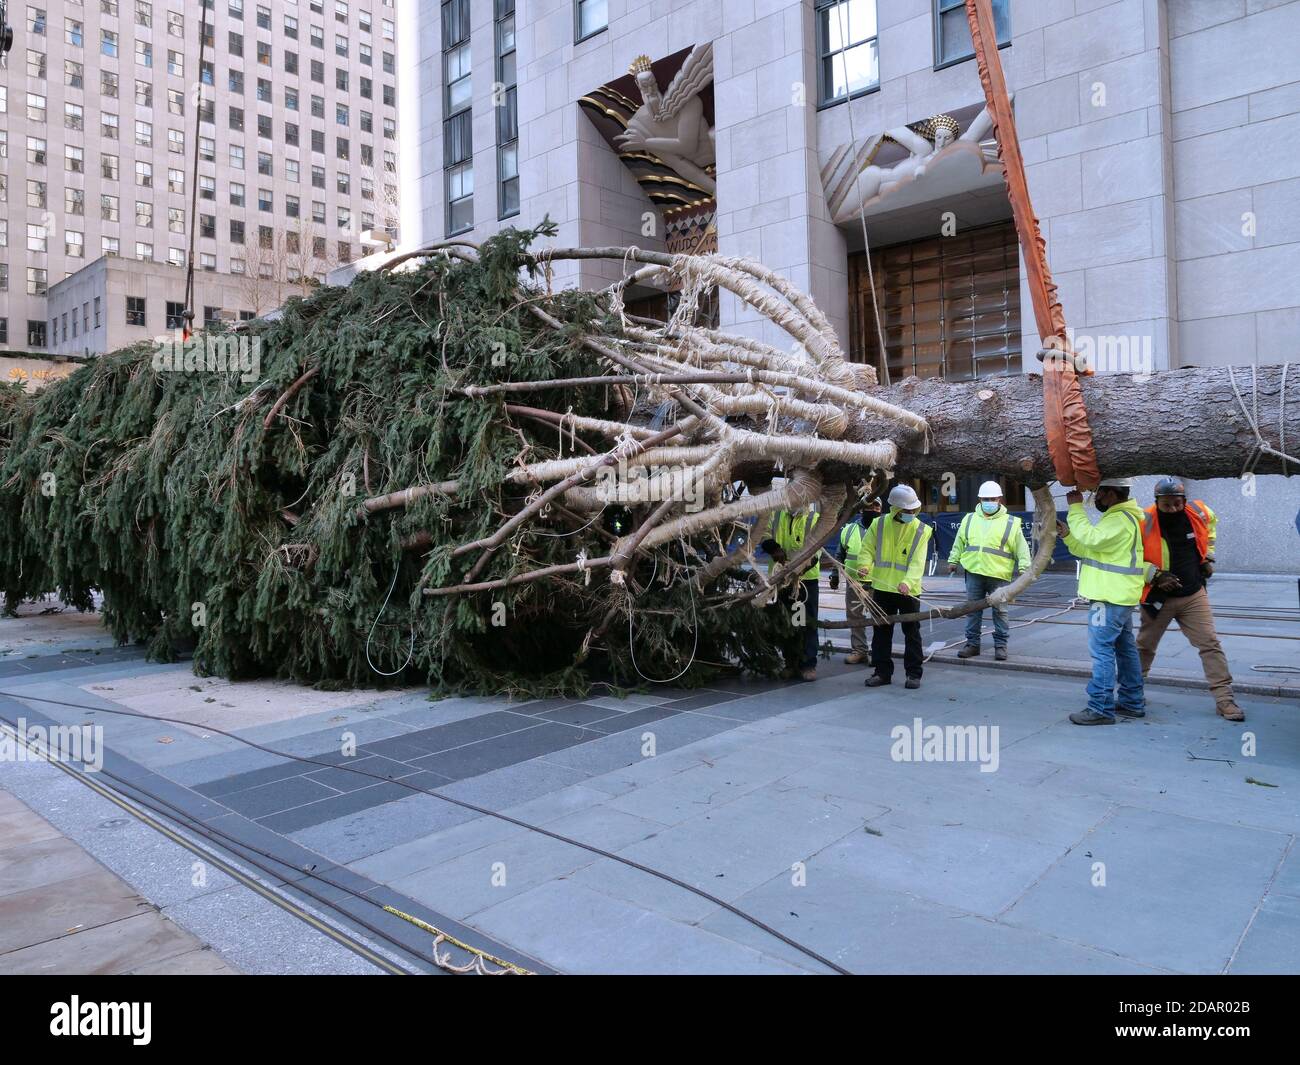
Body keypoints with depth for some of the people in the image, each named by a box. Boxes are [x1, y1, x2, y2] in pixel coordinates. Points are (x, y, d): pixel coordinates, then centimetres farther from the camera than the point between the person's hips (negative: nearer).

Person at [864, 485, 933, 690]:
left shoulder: (921, 530, -6)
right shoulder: (878, 525, -1)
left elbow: (917, 562, -14)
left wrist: (908, 582, -30)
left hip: (908, 590, -2)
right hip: (882, 588, 2)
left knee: (912, 633, 5)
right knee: (881, 632, 10)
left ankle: (913, 673, 15)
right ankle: (882, 672, 20)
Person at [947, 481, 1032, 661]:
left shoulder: (1010, 522, 1)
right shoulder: (969, 519, 10)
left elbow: (1021, 548, 0)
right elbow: (959, 543, 19)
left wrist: (1024, 568, -8)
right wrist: (953, 561, 17)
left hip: (999, 575, -3)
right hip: (973, 573, 3)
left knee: (1000, 611, 4)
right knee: (973, 609, 8)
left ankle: (1000, 645, 14)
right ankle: (972, 643, 17)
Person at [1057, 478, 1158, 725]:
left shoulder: (1121, 519, -17)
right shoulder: (1117, 517, 18)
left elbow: (1092, 539, -30)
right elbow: (1088, 549, 18)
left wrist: (1076, 507, -22)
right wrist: (1068, 535, 3)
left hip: (1110, 598, -11)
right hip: (1118, 595, 11)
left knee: (1102, 650, -9)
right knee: (1124, 648, 16)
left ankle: (1101, 708, -7)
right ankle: (1132, 702, 26)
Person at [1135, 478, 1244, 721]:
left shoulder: (1198, 512, -8)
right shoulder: (1144, 523, -21)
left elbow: (1211, 523, 18)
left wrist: (1208, 554, 11)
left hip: (1194, 594, 3)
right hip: (1159, 598, -2)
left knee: (1210, 644, -3)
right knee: (1145, 645, 13)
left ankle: (1224, 699, 3)